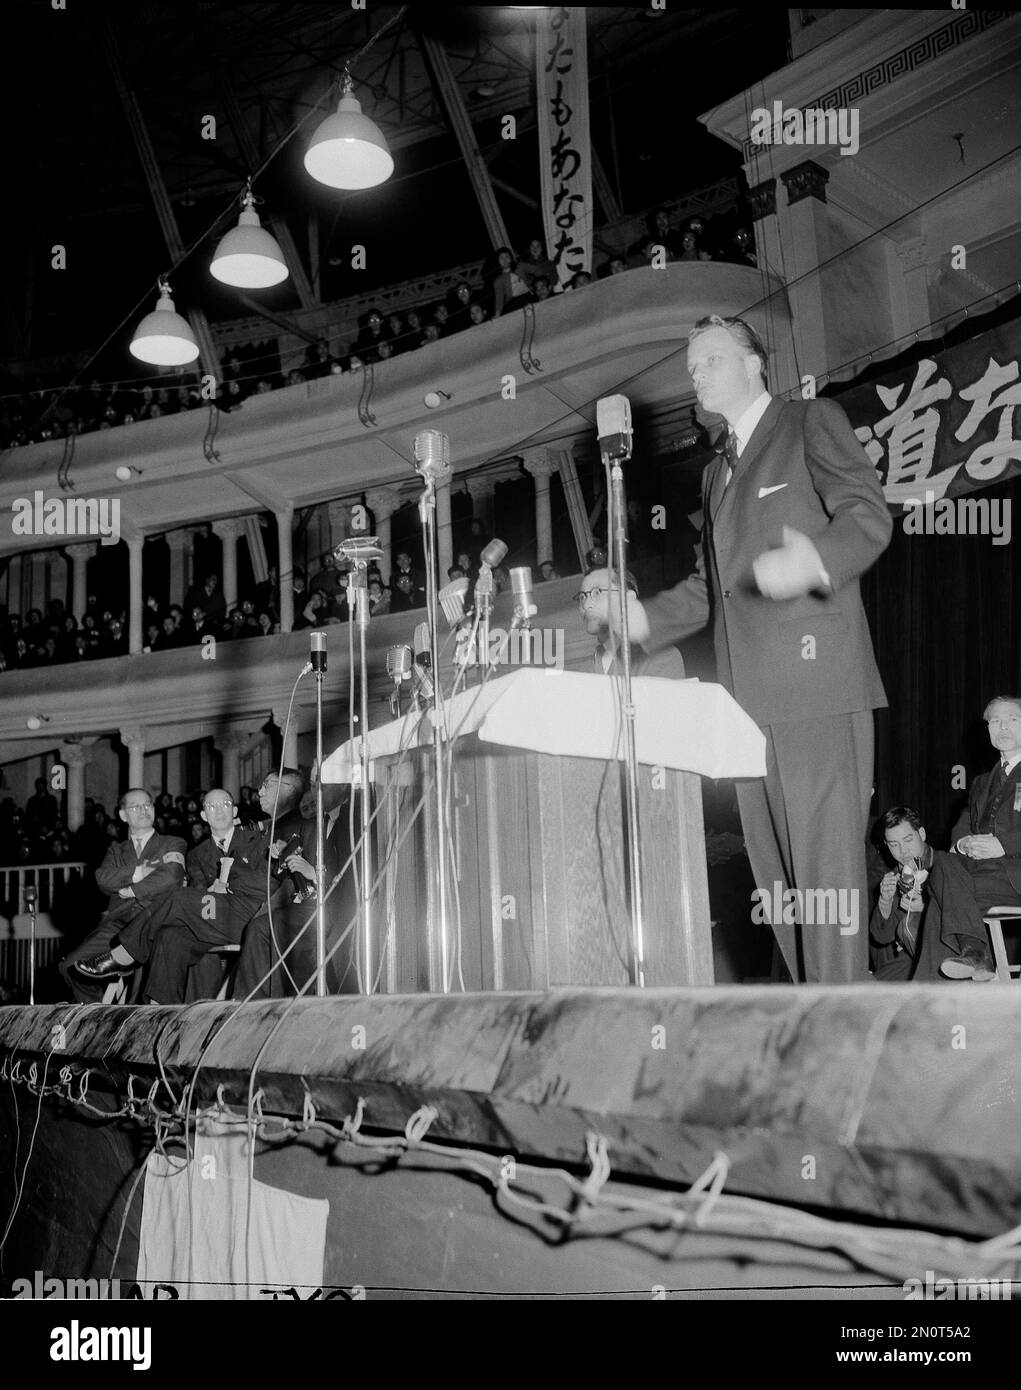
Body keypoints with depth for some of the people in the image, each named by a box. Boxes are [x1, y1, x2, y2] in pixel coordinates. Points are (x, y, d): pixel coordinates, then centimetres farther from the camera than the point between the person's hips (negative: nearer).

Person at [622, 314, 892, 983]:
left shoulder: (812, 422, 5)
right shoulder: (717, 471, 27)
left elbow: (868, 515, -8)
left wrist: (814, 561, -28)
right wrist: (643, 619, 11)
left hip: (816, 682, -8)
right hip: (750, 695, 8)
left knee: (827, 861, -11)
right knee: (773, 869, 6)